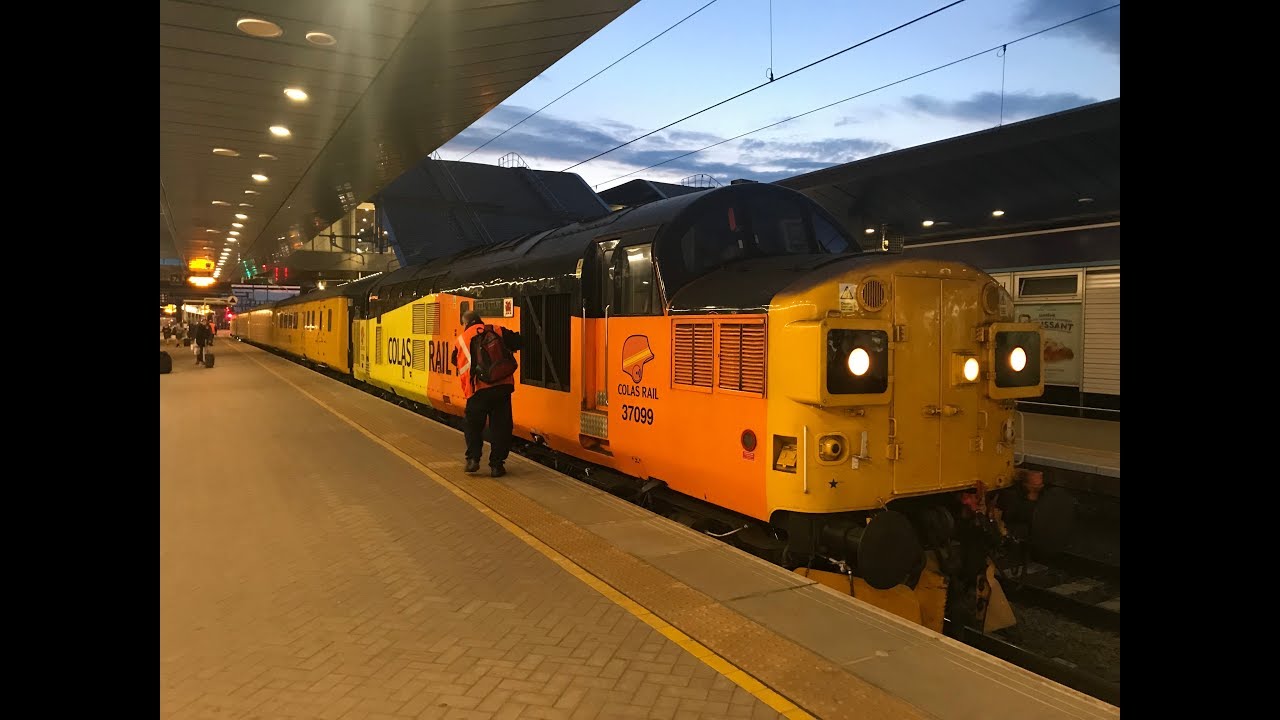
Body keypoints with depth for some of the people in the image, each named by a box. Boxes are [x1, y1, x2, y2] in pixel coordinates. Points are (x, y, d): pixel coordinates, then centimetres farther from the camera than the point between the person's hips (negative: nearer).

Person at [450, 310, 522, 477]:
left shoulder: (462, 339, 12)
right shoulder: (497, 331, 9)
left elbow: (455, 362, 24)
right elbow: (518, 342, 5)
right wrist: (506, 351, 24)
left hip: (478, 389, 0)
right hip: (502, 386, 0)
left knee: (473, 425, 19)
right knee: (500, 426, 8)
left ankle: (473, 458, 9)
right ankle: (496, 465, 8)